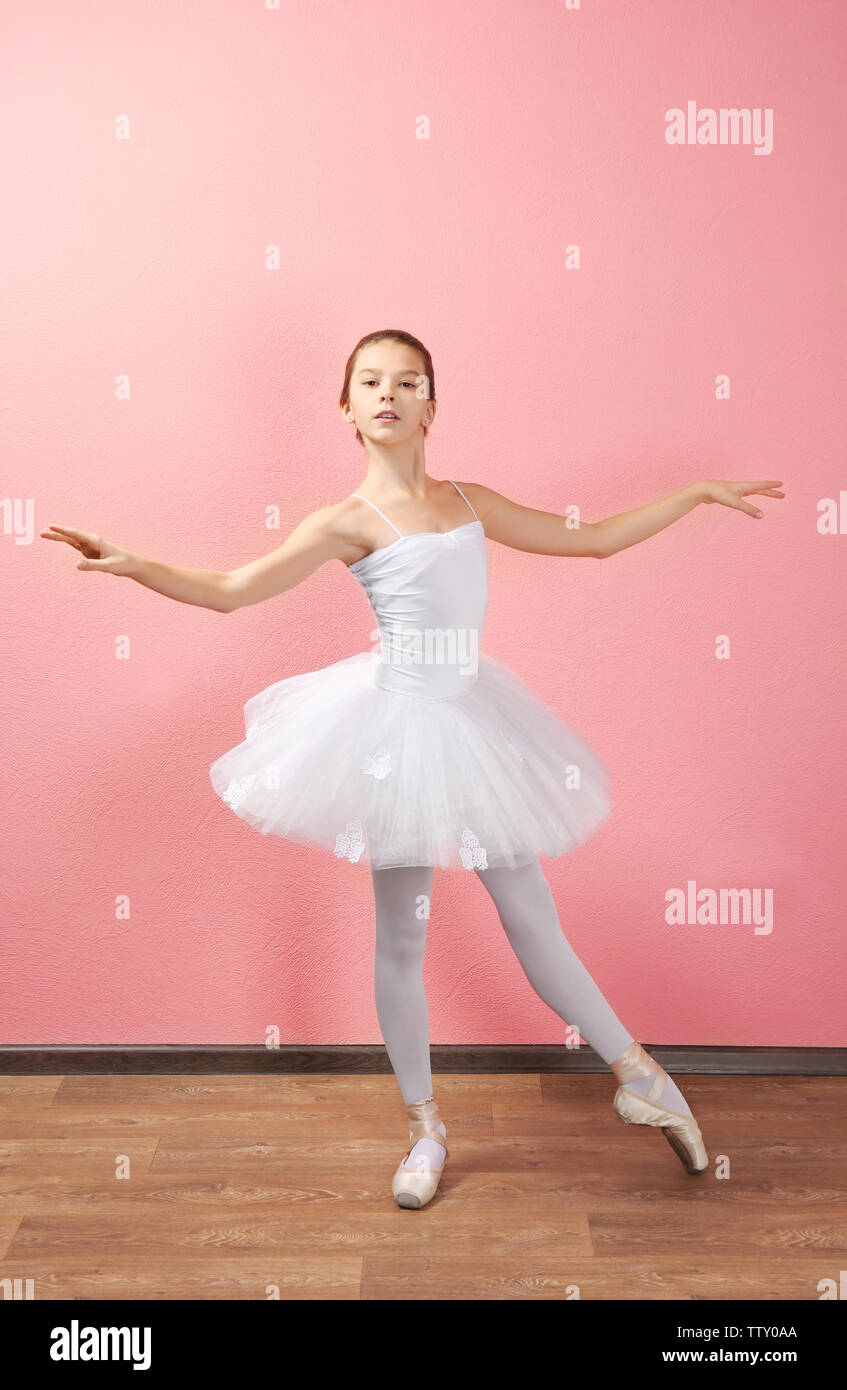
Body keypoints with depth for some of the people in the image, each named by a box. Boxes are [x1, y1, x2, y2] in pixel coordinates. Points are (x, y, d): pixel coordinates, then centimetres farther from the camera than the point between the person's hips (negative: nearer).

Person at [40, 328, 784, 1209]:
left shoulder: (469, 501, 9)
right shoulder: (350, 521, -5)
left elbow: (594, 539, 16)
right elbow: (229, 590, -5)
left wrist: (699, 494, 17)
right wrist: (132, 565, -19)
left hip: (472, 719, 4)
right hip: (399, 724, -4)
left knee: (532, 917, 11)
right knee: (401, 939, 7)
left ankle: (639, 1077, 29)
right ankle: (425, 1129, 25)